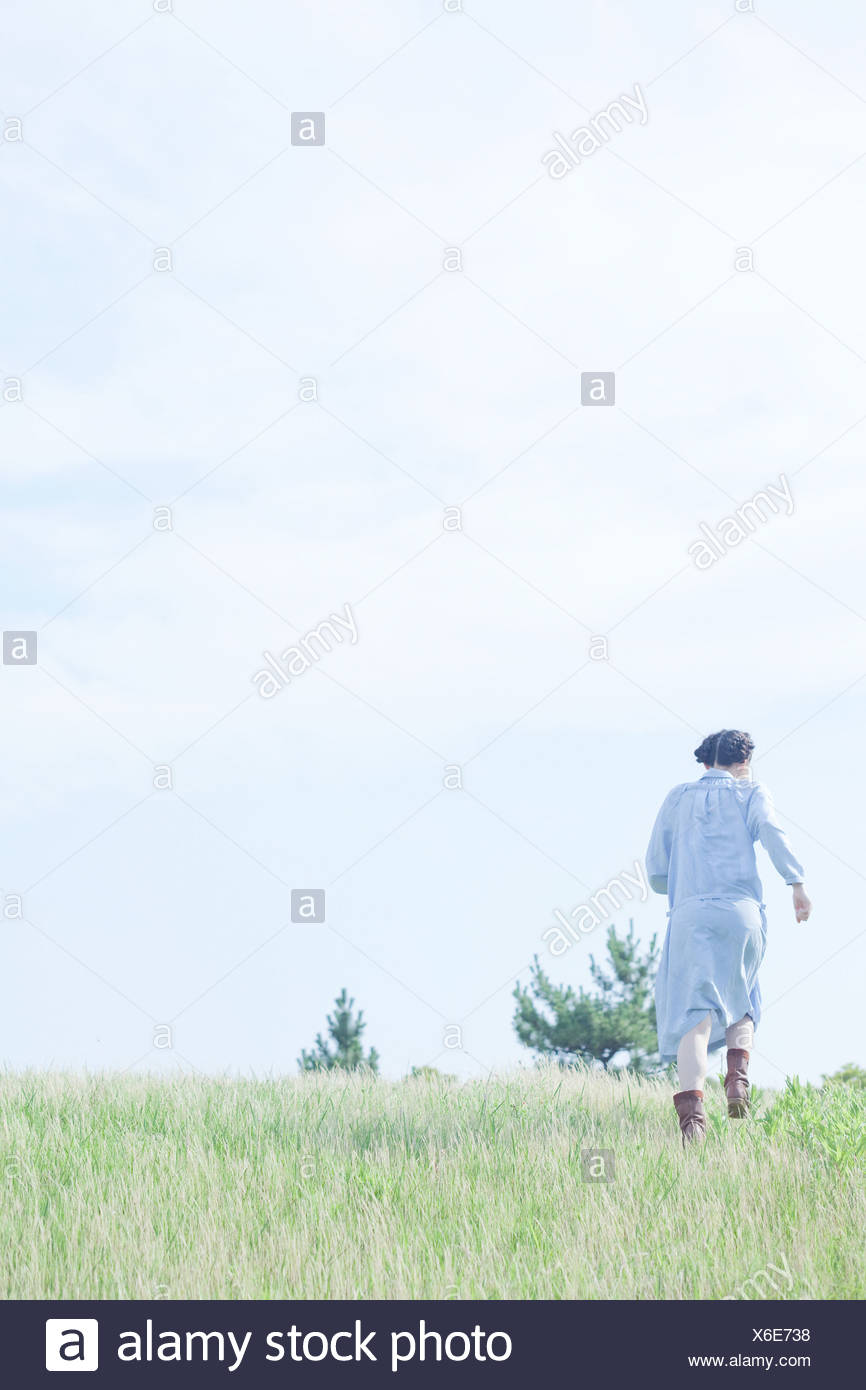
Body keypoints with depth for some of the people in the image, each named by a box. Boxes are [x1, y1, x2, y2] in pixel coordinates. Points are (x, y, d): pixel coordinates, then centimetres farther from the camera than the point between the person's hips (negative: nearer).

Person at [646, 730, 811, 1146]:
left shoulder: (677, 798, 21)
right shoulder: (750, 793, 15)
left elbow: (656, 873, 18)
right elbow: (771, 831, -7)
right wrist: (797, 884, -14)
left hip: (690, 913, 0)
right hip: (742, 912, 0)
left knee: (694, 1010, -9)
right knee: (739, 1000, 22)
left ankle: (691, 1107, -31)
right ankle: (738, 1074, -5)